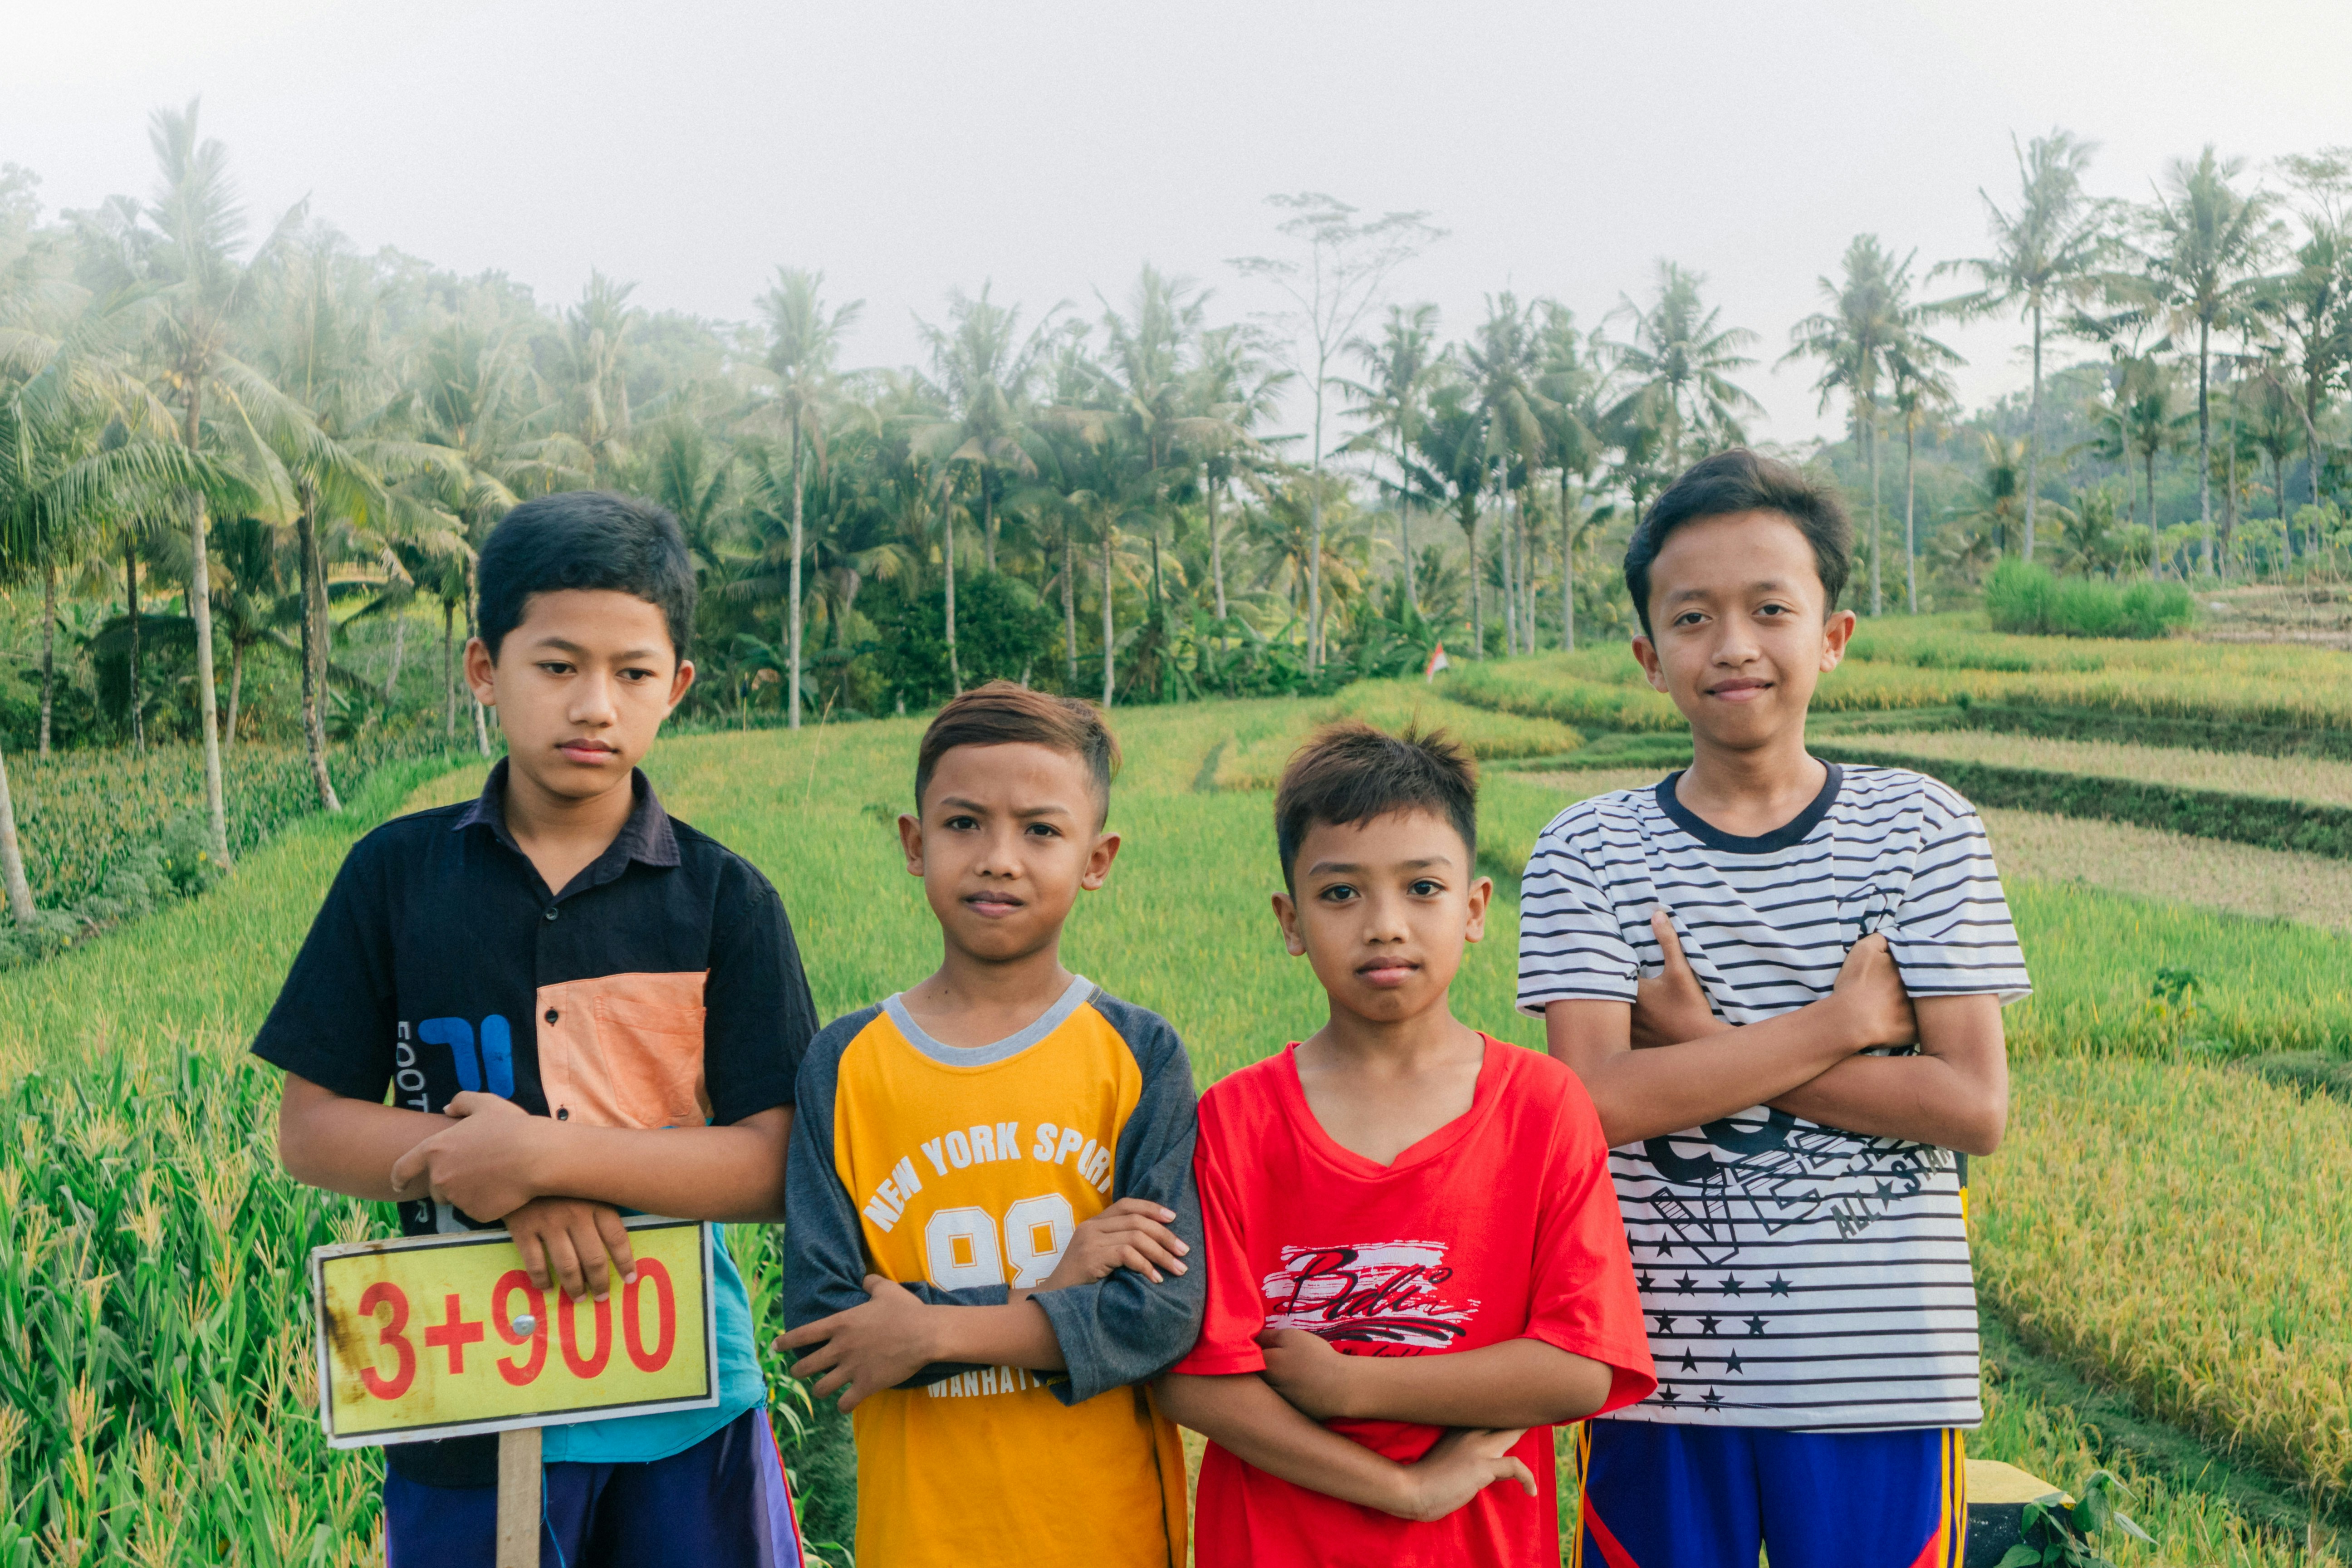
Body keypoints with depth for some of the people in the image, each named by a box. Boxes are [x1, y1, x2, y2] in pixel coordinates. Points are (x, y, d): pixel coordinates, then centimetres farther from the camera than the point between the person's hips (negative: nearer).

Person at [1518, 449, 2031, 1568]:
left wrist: (1707, 1048, -11)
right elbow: (1603, 1098, -13)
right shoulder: (1587, 853, 0)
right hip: (1657, 1372, 0)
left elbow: (1974, 1106, -7)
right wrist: (1845, 1021, -12)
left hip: (1883, 1378, 0)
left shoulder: (1920, 831, 1)